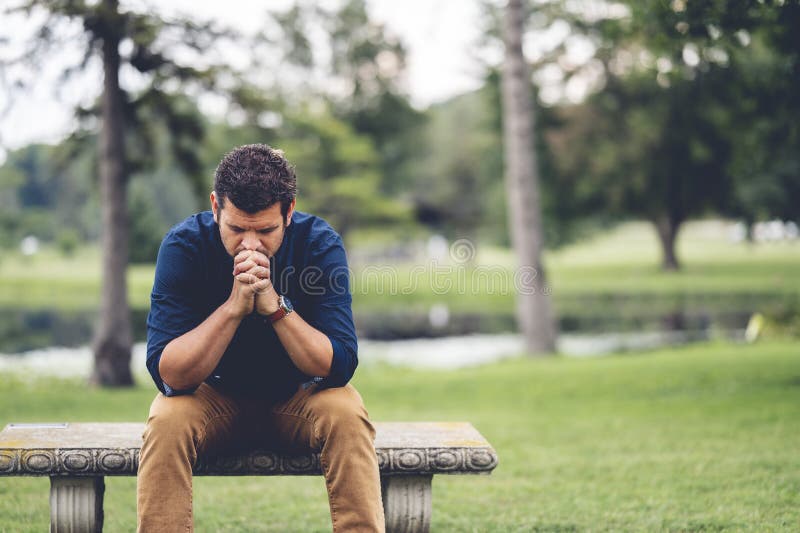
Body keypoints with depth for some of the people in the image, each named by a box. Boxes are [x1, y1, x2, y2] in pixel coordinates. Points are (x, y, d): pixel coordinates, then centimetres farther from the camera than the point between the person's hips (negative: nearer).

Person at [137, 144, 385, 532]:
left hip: (299, 398, 0)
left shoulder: (320, 245, -18)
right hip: (215, 398, 0)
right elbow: (168, 375, -25)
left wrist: (274, 303, -35)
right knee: (167, 419, -30)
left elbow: (338, 368, -23)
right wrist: (234, 306, -35)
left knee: (346, 414, -30)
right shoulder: (183, 247, -19)